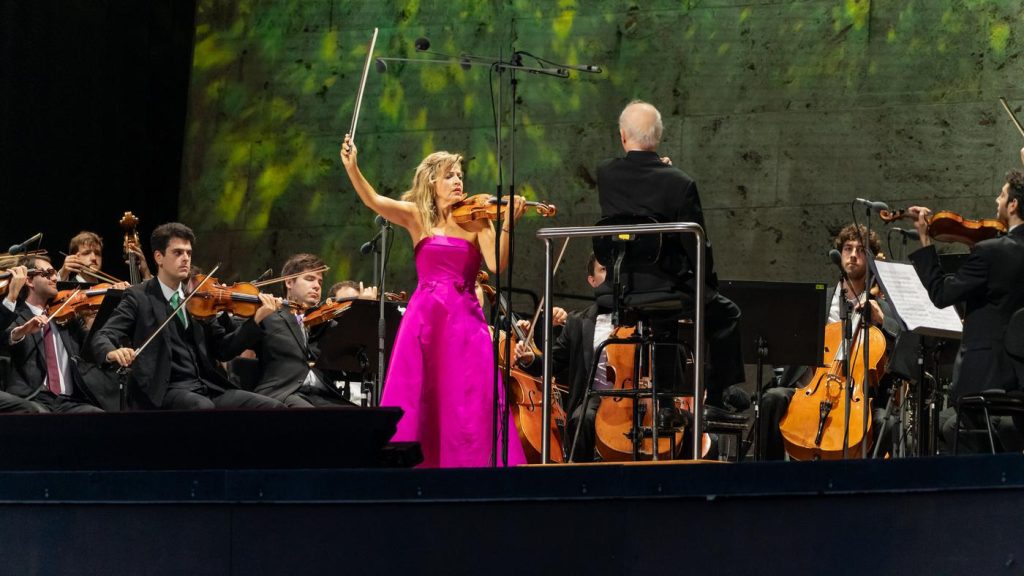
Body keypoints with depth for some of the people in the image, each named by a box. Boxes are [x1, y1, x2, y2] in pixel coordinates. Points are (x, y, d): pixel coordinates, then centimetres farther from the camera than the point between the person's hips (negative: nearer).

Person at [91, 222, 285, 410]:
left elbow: (223, 350, 12)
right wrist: (112, 352, -32)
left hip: (207, 388, 5)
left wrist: (256, 319, -3)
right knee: (203, 406, -38)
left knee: (274, 408, -13)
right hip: (165, 392, -5)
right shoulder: (139, 297, 2)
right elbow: (102, 338, -7)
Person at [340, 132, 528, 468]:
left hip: (465, 319, 0)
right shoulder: (416, 216, 7)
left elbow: (497, 265, -7)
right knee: (415, 405, -2)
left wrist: (507, 224, -19)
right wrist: (352, 168, -25)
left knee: (469, 405, -6)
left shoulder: (476, 220, 7)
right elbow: (372, 200, -9)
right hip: (425, 317, 0)